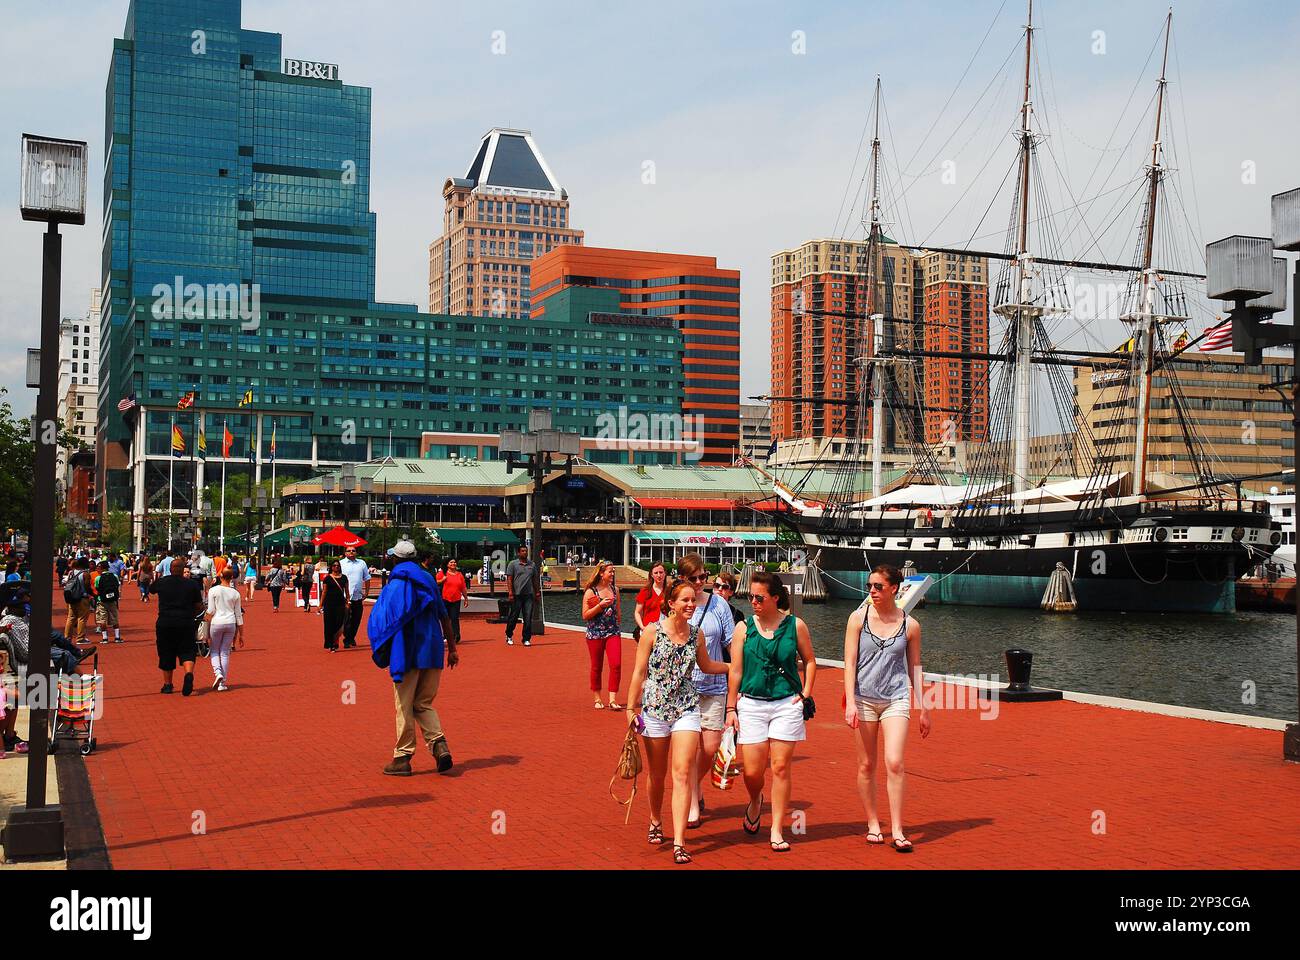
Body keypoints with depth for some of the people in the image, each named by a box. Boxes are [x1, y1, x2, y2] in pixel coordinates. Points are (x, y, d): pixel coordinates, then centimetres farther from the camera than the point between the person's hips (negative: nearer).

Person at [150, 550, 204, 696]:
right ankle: (189, 673, -23)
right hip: (186, 622, -1)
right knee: (187, 651, 4)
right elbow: (199, 606, 1)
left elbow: (151, 590, 23)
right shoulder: (192, 584, -3)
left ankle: (167, 684, 19)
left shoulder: (161, 582, 0)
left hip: (165, 622, 1)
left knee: (166, 653, 13)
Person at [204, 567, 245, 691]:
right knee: (225, 652, 9)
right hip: (231, 624, 2)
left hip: (216, 623, -2)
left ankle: (218, 673, -12)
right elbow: (239, 615, 7)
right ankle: (223, 683, 8)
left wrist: (206, 617, 16)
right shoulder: (235, 593, 4)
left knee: (214, 651, 13)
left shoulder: (213, 590, -4)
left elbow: (211, 611, -7)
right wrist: (241, 634, 12)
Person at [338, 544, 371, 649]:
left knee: (357, 620, 8)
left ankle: (352, 638, 21)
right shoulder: (341, 563, 1)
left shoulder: (362, 563, 13)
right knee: (346, 619, -4)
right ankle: (346, 640, 2)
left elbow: (367, 579, 19)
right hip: (346, 597, -4)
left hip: (358, 597, 4)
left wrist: (366, 592, 11)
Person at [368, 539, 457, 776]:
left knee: (404, 706, 5)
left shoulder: (395, 584, -6)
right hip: (432, 649, 5)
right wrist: (452, 648, 17)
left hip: (407, 651, -5)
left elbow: (380, 621, -11)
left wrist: (379, 649, 2)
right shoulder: (428, 579, 10)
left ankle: (403, 757, 9)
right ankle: (439, 743, -7)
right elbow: (444, 616, 12)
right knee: (423, 704, 14)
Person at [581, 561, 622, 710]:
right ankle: (597, 699, 21)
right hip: (595, 634, -3)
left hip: (613, 632, 3)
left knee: (616, 664, -12)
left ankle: (612, 700, -9)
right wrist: (600, 605, -18)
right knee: (596, 667, 6)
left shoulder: (614, 590, 9)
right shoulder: (590, 592, -4)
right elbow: (585, 615, -8)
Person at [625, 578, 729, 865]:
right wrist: (632, 708, -3)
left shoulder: (695, 633, 5)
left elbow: (706, 665, 23)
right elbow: (639, 672, -2)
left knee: (682, 774, -8)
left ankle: (679, 843, -9)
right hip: (654, 708, -2)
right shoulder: (652, 632, -6)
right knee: (657, 775, 10)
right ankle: (656, 822, 38)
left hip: (686, 708, 2)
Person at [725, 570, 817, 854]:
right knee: (752, 771, -1)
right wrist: (731, 708, 3)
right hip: (751, 704, 1)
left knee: (780, 768, 0)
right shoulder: (743, 628, 1)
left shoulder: (795, 625, 0)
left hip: (787, 704, 0)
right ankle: (755, 803, 34)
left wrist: (806, 693, 4)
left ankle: (777, 831, 10)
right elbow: (735, 671, 4)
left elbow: (809, 660, 13)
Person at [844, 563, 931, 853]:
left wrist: (923, 709, 11)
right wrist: (850, 703, -11)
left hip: (896, 699, 0)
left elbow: (914, 667, 10)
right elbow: (849, 663, -2)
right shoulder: (858, 618, -1)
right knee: (866, 766, 6)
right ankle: (873, 824, 20)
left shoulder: (910, 625, 1)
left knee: (894, 764, -11)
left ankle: (897, 831, -5)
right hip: (864, 698, 1)